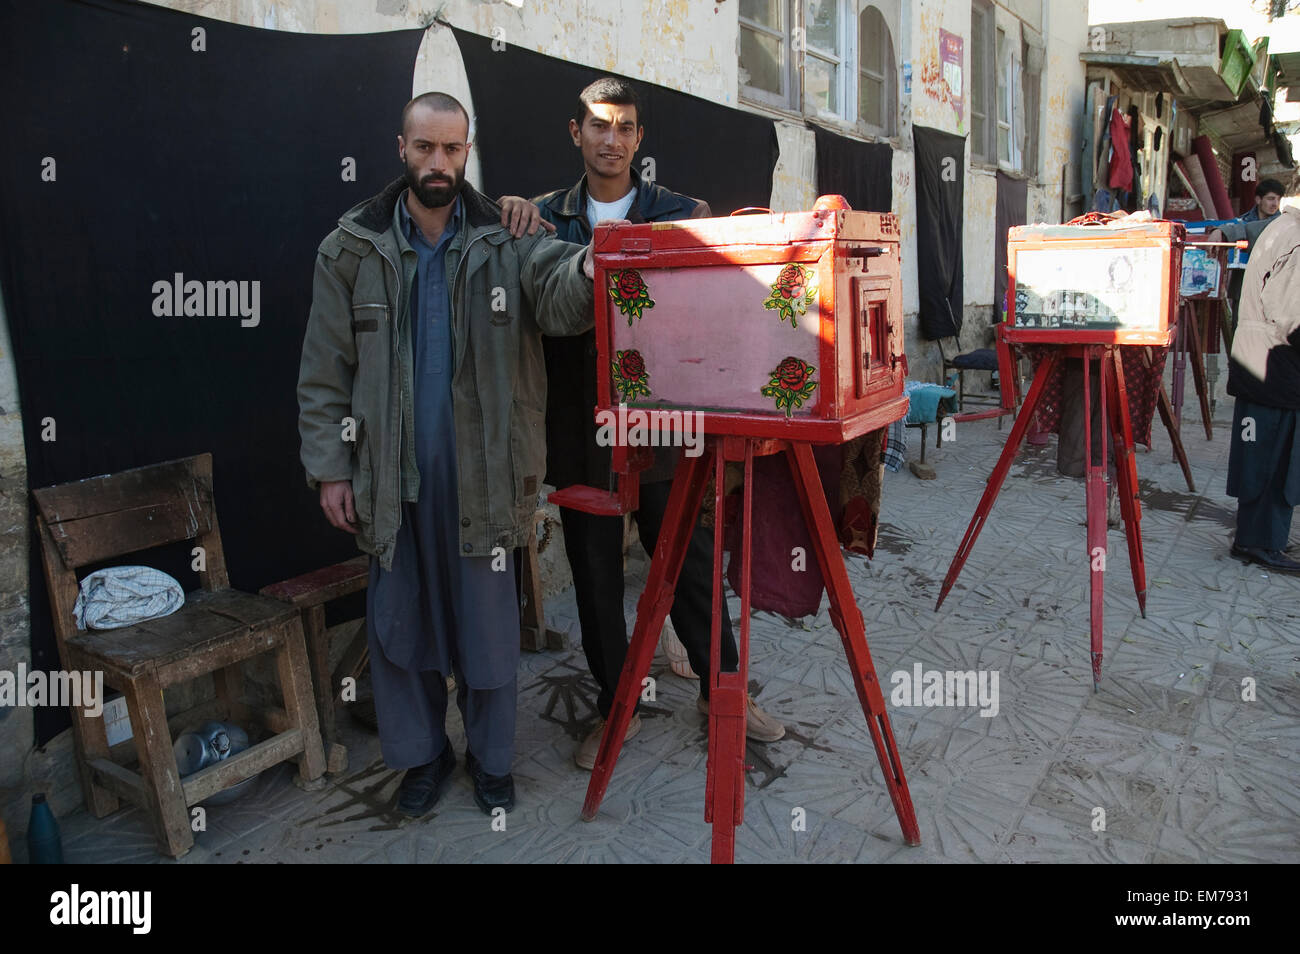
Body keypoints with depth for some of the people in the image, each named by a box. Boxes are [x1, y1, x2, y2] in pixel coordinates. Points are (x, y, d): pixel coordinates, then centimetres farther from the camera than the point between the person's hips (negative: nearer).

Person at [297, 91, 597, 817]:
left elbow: (556, 294, -21)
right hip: (392, 475, 2)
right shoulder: (352, 250, 3)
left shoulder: (505, 241, 0)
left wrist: (584, 272, -45)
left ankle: (493, 760, 31)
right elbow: (325, 371, 4)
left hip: (481, 474, -1)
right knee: (398, 621, 12)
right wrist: (330, 467, -1)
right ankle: (422, 755, 34)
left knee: (490, 623, 9)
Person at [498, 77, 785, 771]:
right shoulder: (545, 216, 7)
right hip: (581, 433, 1)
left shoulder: (680, 214, 3)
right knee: (595, 578, 11)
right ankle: (614, 708, 30)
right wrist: (509, 218, -12)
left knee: (692, 564, 9)